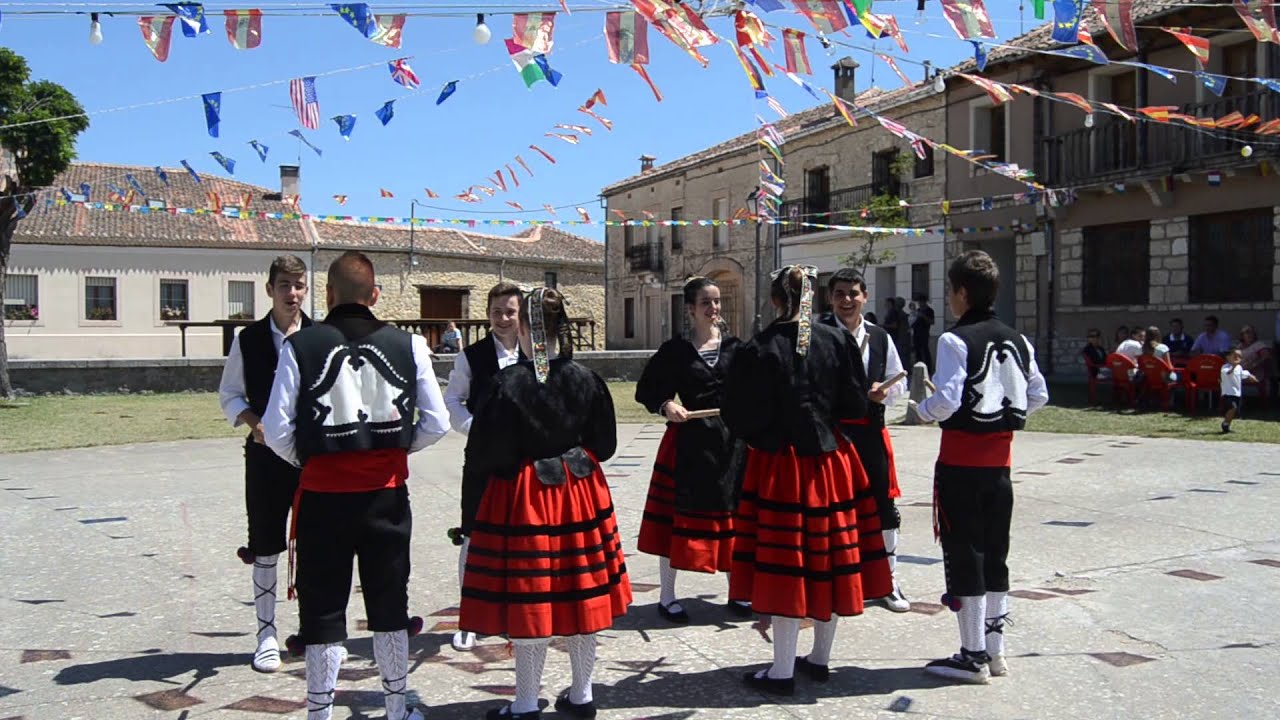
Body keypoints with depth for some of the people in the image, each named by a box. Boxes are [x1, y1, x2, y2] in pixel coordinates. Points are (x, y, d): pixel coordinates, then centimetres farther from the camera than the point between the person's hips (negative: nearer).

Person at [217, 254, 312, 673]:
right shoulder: (248, 340, 2)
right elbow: (229, 394, 8)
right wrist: (253, 423, -9)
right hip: (266, 453, 1)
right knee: (266, 547, 8)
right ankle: (267, 632, 22)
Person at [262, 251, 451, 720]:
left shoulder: (301, 346, -7)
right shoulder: (407, 345, -2)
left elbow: (277, 432, -10)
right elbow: (436, 424, -2)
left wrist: (306, 460, 9)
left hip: (323, 497, -2)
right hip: (386, 495, 2)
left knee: (323, 610, 11)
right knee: (389, 605, 17)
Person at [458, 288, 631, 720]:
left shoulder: (508, 383, -15)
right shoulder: (585, 380, -4)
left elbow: (484, 453, -12)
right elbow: (604, 444, 4)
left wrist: (508, 462, 10)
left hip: (523, 494, -4)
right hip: (579, 491, 4)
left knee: (529, 601, 5)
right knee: (579, 596, 13)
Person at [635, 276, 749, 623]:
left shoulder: (735, 347, 6)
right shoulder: (676, 350, -1)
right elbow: (647, 390, 3)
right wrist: (665, 406, -15)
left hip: (730, 440, 3)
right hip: (688, 441, -2)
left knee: (732, 516, 9)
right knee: (676, 516, 3)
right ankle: (667, 596, 16)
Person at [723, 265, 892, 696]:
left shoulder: (757, 351, -12)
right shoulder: (838, 341, -3)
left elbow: (739, 418, -9)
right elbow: (856, 405, 1)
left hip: (780, 466, -3)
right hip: (832, 462, 4)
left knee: (785, 565, 2)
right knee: (830, 560, 14)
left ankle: (782, 672, 10)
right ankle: (820, 658, 28)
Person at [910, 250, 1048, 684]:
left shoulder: (956, 340, -14)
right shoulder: (1017, 341, 7)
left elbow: (947, 400, -22)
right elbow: (1038, 397, 10)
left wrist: (923, 412, -3)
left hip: (961, 460, -7)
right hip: (999, 460, 7)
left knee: (964, 554, 1)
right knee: (995, 553, 14)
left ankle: (973, 656, 8)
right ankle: (994, 650, 24)